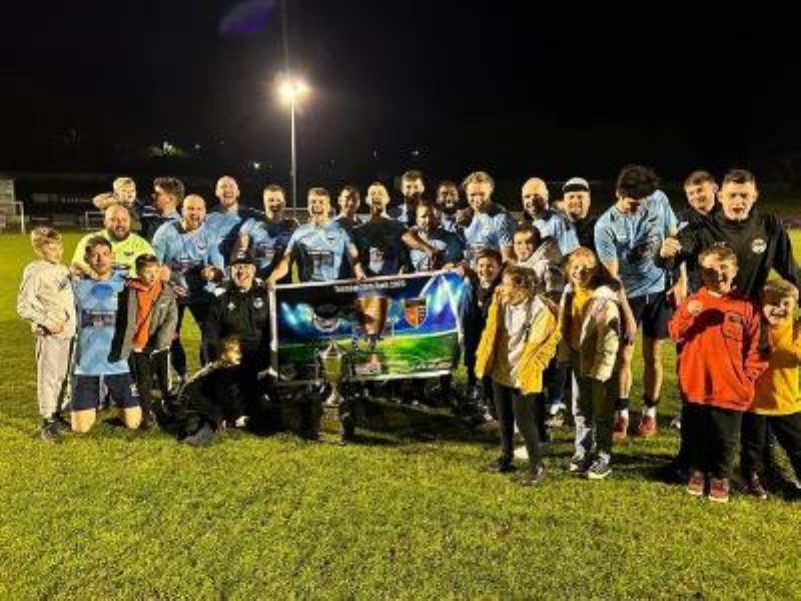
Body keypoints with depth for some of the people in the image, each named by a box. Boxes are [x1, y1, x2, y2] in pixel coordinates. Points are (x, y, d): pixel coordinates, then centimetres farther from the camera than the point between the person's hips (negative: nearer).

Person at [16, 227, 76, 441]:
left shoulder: (63, 270, 11)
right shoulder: (34, 271, -8)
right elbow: (23, 307, -11)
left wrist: (73, 323, 6)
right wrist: (47, 323, -15)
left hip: (68, 332, 6)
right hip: (49, 335, -6)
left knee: (63, 376, 13)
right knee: (48, 377, -2)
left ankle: (57, 414, 25)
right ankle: (48, 421, 6)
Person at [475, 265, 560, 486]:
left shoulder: (538, 309, -20)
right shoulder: (502, 304, -3)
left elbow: (542, 343, -13)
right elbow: (492, 332, 9)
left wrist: (529, 370, -13)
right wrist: (485, 359, 6)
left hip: (522, 376, -6)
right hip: (500, 371, 6)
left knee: (524, 421, 0)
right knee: (504, 418, 18)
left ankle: (536, 465, 17)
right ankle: (506, 457, 36)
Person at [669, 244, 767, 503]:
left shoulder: (746, 306, -2)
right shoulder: (693, 301, -1)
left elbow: (754, 347, 1)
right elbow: (675, 334, -8)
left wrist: (749, 376, -6)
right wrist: (688, 314, -24)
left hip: (731, 389, -1)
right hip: (696, 386, 1)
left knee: (725, 439, 11)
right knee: (696, 435, 16)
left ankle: (720, 477, 32)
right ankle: (698, 471, 37)